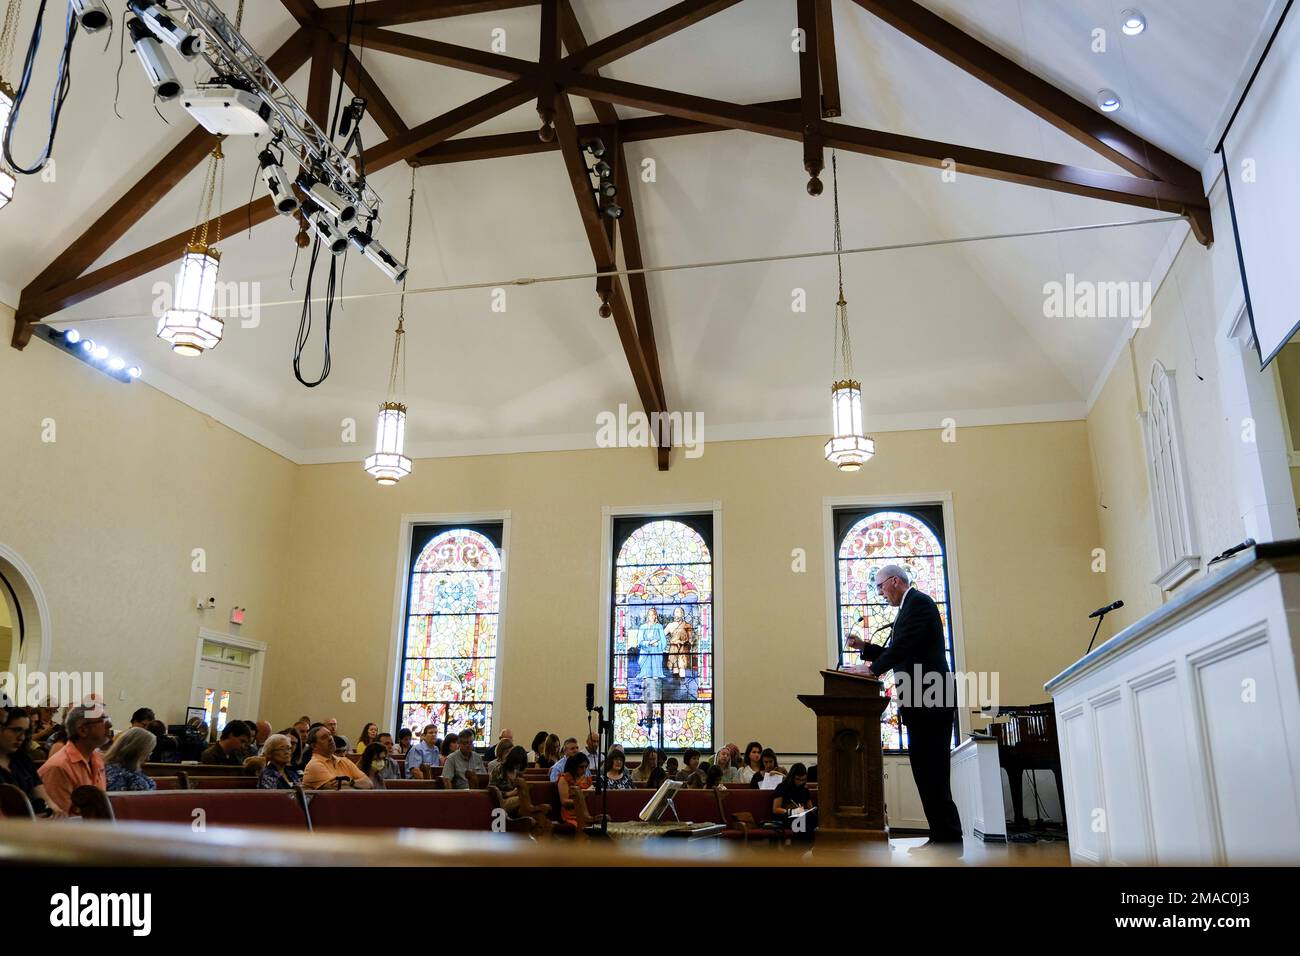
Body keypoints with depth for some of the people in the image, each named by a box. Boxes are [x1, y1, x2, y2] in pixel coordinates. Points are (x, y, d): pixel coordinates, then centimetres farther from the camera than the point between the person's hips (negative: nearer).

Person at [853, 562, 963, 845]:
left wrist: (874, 669, -11)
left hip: (929, 701, -10)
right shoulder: (910, 606, 23)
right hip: (921, 704, 10)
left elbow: (904, 645, -18)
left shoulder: (918, 602, -7)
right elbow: (899, 652, 25)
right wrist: (865, 648, 18)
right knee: (926, 770, 9)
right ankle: (943, 836, 12)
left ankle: (948, 838, -7)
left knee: (931, 771, -9)